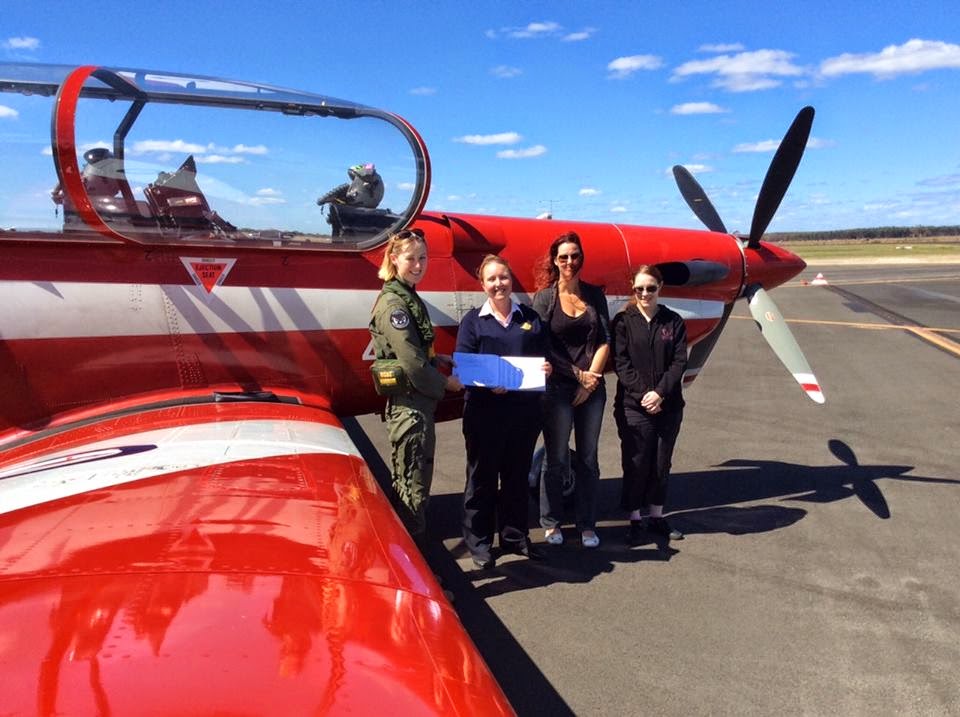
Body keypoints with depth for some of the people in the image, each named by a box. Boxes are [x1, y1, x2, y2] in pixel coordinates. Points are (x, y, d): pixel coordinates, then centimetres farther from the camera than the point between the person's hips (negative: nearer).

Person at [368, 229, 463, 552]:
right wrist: (444, 383, -8)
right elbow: (412, 363, -22)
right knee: (413, 489, -2)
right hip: (409, 407, -10)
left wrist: (438, 358, 8)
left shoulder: (410, 299, 13)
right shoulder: (392, 304, -16)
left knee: (407, 486, 18)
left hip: (418, 404, 10)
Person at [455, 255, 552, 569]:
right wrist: (488, 383, -23)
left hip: (525, 410, 3)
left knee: (517, 475, 14)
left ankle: (514, 536, 28)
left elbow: (544, 357, 14)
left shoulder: (531, 318, 11)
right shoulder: (473, 320, 2)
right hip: (485, 410, -3)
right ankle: (479, 543, 17)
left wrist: (547, 368, -10)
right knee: (482, 476, 5)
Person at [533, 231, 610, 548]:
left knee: (588, 459, 8)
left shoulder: (595, 295, 8)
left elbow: (604, 342, 4)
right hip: (557, 388, -3)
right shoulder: (544, 298, -1)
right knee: (556, 459, 2)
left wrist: (591, 380, -7)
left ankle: (587, 526, 18)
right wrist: (579, 374, -8)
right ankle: (551, 524, 16)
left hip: (592, 388, 3)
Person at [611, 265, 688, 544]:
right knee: (636, 463, 2)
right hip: (633, 406, -2)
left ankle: (657, 516, 26)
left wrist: (660, 392, -12)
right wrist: (643, 394, -14)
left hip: (668, 406, 3)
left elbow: (680, 361, 0)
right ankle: (635, 520, 15)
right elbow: (621, 364, -5)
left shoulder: (673, 321, 7)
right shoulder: (623, 321, 1)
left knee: (661, 463, 11)